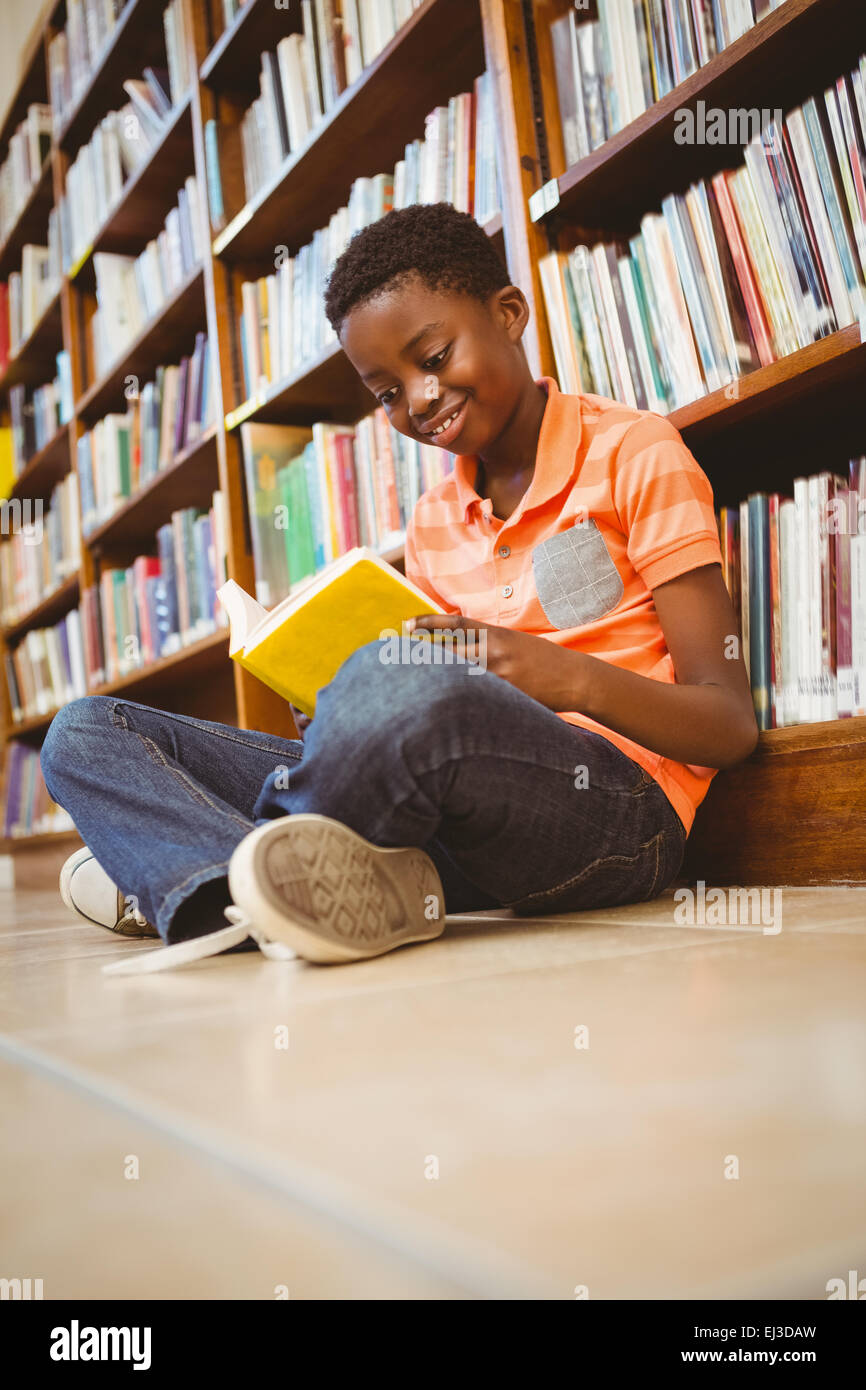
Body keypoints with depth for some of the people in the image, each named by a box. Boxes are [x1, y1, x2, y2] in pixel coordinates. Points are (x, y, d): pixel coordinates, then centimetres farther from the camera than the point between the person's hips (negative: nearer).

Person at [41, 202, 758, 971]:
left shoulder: (632, 452, 2)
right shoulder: (432, 524, 18)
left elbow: (732, 726, -3)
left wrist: (571, 677, -21)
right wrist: (346, 714, -5)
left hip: (619, 801, -6)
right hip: (464, 835, 6)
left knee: (393, 686, -41)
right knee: (87, 731, 0)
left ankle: (176, 877, -14)